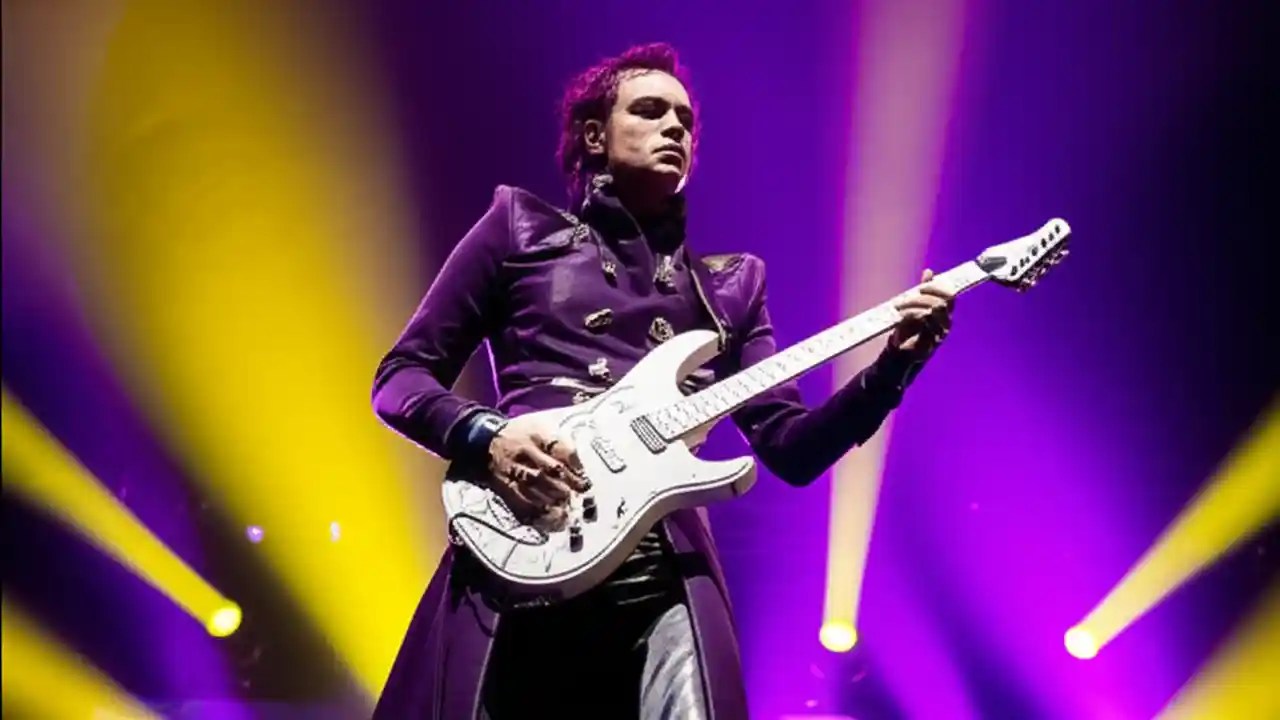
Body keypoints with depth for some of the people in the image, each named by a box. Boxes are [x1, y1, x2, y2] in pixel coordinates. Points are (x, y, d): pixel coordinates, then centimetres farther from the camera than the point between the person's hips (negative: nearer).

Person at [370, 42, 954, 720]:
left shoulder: (729, 285, 20)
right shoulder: (519, 228, 13)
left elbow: (791, 448, 13)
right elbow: (401, 376, 11)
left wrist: (895, 363, -1)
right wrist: (487, 435, -9)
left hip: (665, 582, 2)